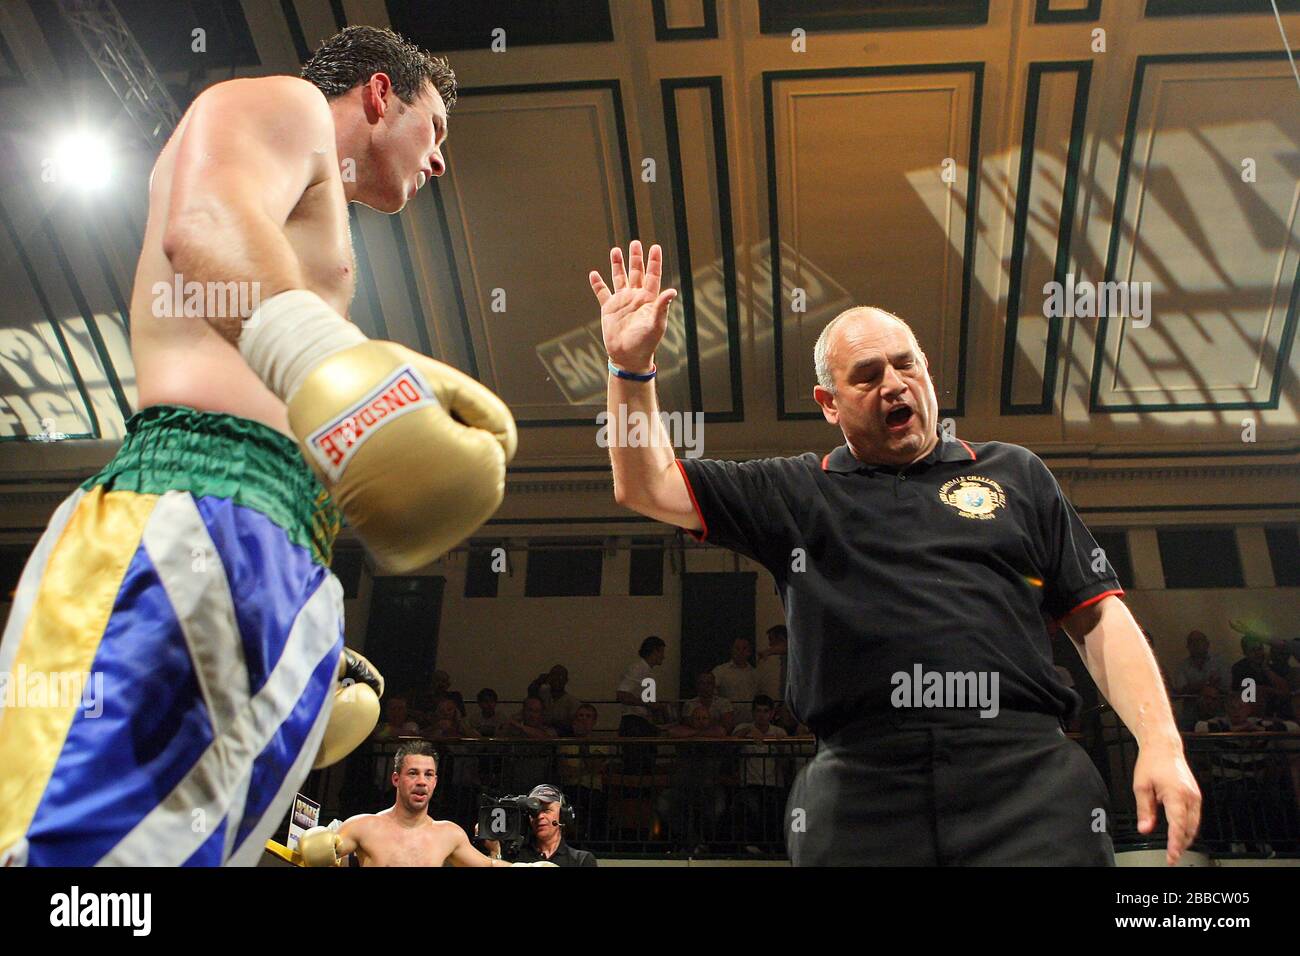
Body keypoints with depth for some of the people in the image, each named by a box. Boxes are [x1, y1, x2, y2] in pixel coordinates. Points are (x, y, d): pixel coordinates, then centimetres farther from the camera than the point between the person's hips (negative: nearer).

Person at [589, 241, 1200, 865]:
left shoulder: (1015, 474, 18)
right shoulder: (795, 493, 16)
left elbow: (1100, 617, 14)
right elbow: (647, 488, 13)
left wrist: (1161, 743, 3)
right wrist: (632, 365, 2)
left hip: (1026, 781, 1)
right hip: (858, 796, 0)